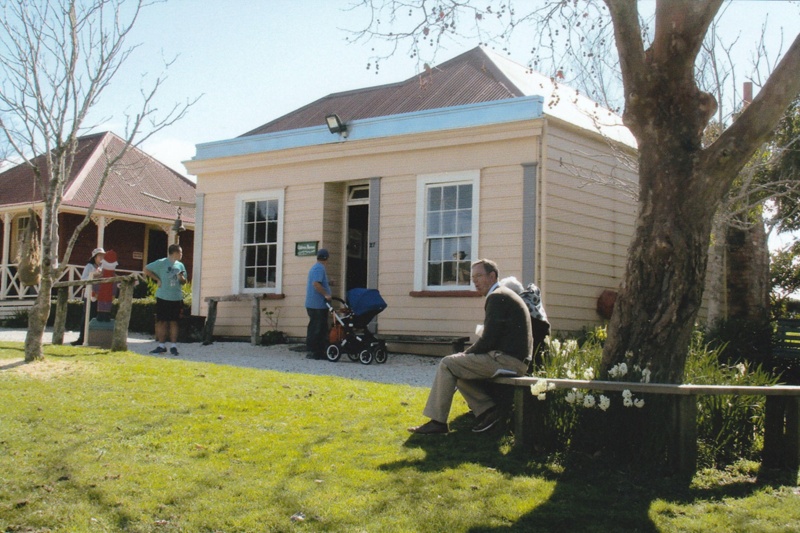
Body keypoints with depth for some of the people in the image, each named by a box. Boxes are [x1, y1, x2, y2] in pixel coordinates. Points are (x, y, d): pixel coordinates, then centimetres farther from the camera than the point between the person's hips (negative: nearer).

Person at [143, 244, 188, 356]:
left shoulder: (180, 265, 10)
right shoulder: (161, 263, -5)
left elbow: (185, 281, 16)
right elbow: (146, 270, -2)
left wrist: (181, 278, -7)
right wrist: (157, 279, -5)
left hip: (176, 298, 3)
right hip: (163, 297, -3)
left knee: (174, 322, 3)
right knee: (162, 322, 3)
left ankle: (173, 346, 6)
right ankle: (162, 346, 11)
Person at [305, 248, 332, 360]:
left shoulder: (314, 267, 19)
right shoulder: (320, 268, -12)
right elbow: (316, 283, -24)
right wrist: (326, 295, -20)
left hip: (312, 303, 10)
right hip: (318, 304, -10)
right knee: (317, 329, -8)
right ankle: (313, 351, -7)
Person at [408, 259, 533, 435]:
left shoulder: (496, 297, -12)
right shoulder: (503, 295, 20)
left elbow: (488, 340, -17)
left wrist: (466, 354, -2)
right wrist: (467, 354, 10)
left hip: (507, 360, -10)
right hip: (512, 359, 10)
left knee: (447, 365, -10)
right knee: (458, 368, 17)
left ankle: (437, 421, -6)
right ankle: (487, 409, 7)